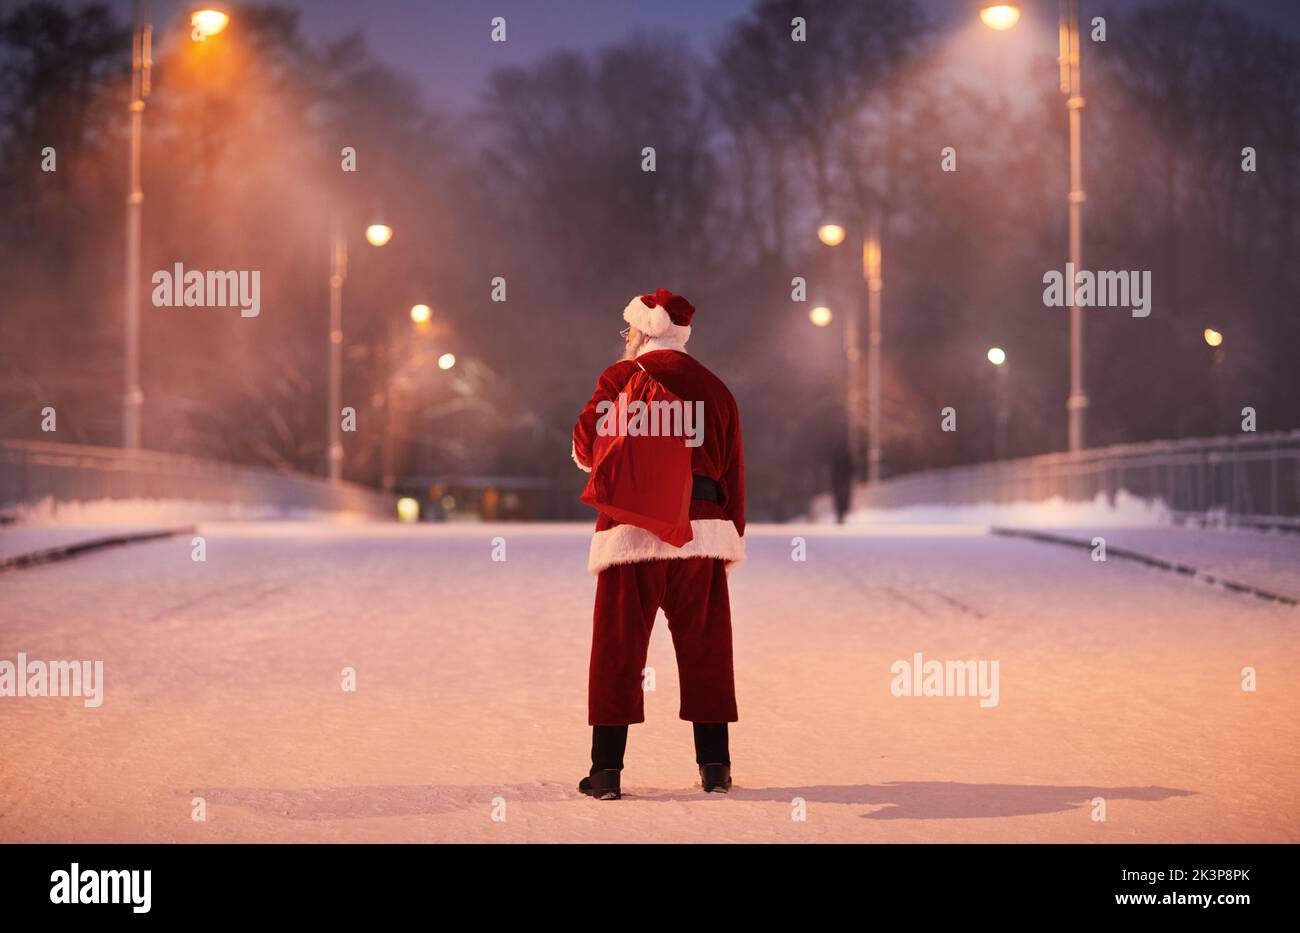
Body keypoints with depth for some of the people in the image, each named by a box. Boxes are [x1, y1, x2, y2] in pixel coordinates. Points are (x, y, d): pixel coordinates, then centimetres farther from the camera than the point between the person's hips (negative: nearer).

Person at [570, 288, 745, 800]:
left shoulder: (621, 378, 0)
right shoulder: (714, 388, 13)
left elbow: (587, 446, -2)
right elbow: (733, 472, 12)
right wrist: (731, 543, 17)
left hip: (633, 528, -3)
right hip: (702, 529, 3)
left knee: (618, 651, 1)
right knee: (704, 651, 9)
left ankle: (607, 770, -1)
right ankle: (715, 766, 10)